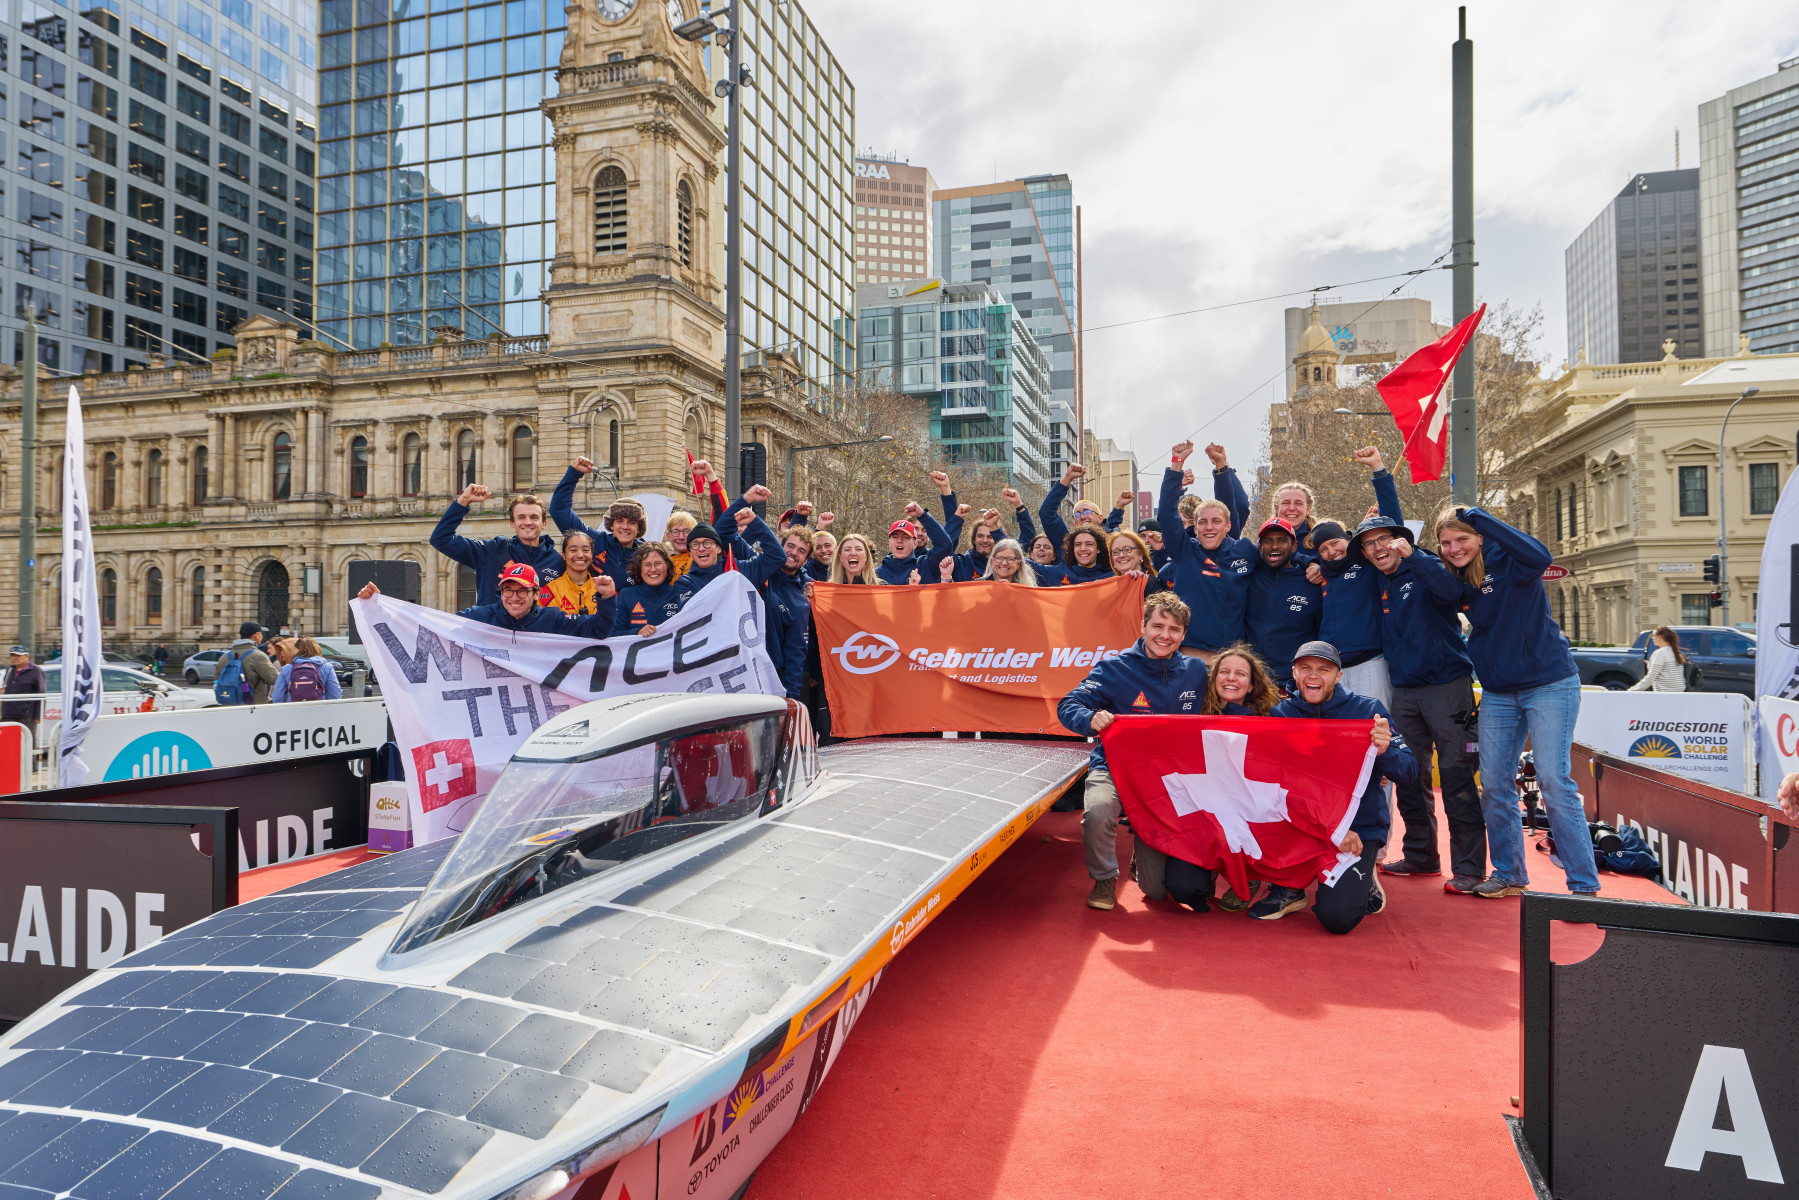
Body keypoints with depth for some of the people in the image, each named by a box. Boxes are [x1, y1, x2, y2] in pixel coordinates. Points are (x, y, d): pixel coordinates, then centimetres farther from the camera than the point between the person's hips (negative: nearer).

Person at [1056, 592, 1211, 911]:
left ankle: (1145, 849, 37)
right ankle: (1105, 879, -6)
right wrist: (1091, 718, -33)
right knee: (1098, 810, -37)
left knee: (1157, 889, -1)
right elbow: (1068, 706, -12)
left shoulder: (1195, 672, 2)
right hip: (1114, 768, -2)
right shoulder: (1116, 668, -7)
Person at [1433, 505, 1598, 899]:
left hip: (1549, 685, -6)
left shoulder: (1506, 561, -13)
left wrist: (1478, 516, -31)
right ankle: (1509, 874, 21)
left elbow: (1539, 557, -33)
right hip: (1498, 693, 7)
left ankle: (1585, 884, 2)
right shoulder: (1458, 579, 7)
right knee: (1494, 783, 7)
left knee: (1555, 782, -8)